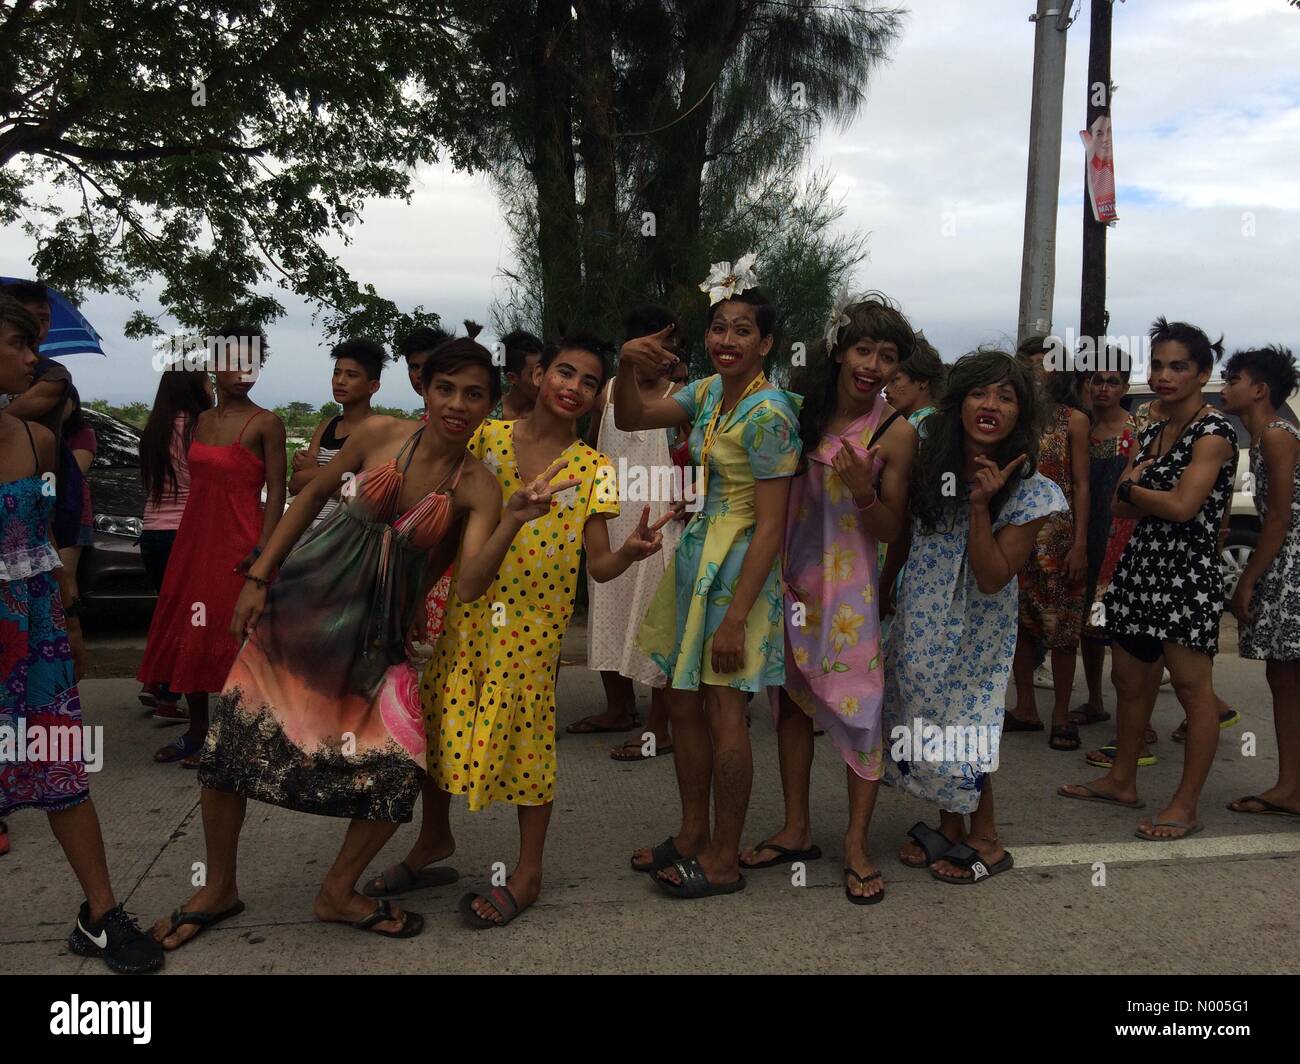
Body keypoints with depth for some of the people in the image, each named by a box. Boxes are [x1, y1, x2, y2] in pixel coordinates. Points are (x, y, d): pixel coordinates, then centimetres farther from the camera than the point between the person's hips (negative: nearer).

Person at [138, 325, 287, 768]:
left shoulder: (266, 424, -7)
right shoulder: (201, 420, 11)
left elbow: (276, 492, -10)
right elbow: (196, 480, 14)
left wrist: (262, 549, -18)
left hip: (237, 544, -6)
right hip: (194, 539, 7)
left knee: (230, 640, -1)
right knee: (189, 636, 11)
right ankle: (196, 731, 25)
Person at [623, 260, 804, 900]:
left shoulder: (767, 413, -18)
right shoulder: (709, 391, 7)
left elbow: (770, 524, -20)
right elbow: (632, 419, 13)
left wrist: (736, 616, -22)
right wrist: (627, 366, -9)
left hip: (740, 565, -8)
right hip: (698, 553, 9)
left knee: (722, 709, -1)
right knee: (683, 702, 14)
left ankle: (724, 859, 14)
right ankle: (692, 834, 30)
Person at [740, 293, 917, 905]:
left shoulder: (895, 433, -8)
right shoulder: (801, 411, 1)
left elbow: (891, 530, -5)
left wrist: (865, 492, -23)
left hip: (850, 584, -4)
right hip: (790, 577, 4)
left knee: (860, 706, -3)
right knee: (791, 699, 12)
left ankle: (856, 844, 12)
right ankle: (796, 830, 27)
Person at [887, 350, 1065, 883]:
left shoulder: (1031, 492, -16)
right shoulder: (929, 461, -8)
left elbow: (992, 578, -20)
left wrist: (980, 505, -30)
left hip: (977, 629, -4)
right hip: (920, 618, 4)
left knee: (960, 732, 1)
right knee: (923, 724, 12)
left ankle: (985, 840, 25)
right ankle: (949, 826, 34)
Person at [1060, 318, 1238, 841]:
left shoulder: (1213, 430, -10)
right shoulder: (1151, 432, 15)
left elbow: (1183, 505, -19)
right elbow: (1120, 504, 10)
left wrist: (1133, 488, -3)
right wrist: (1139, 491, -11)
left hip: (1187, 572, -8)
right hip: (1140, 564, 9)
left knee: (1192, 687, -2)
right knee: (1128, 679, 14)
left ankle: (1186, 806, 6)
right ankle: (1122, 780, 27)